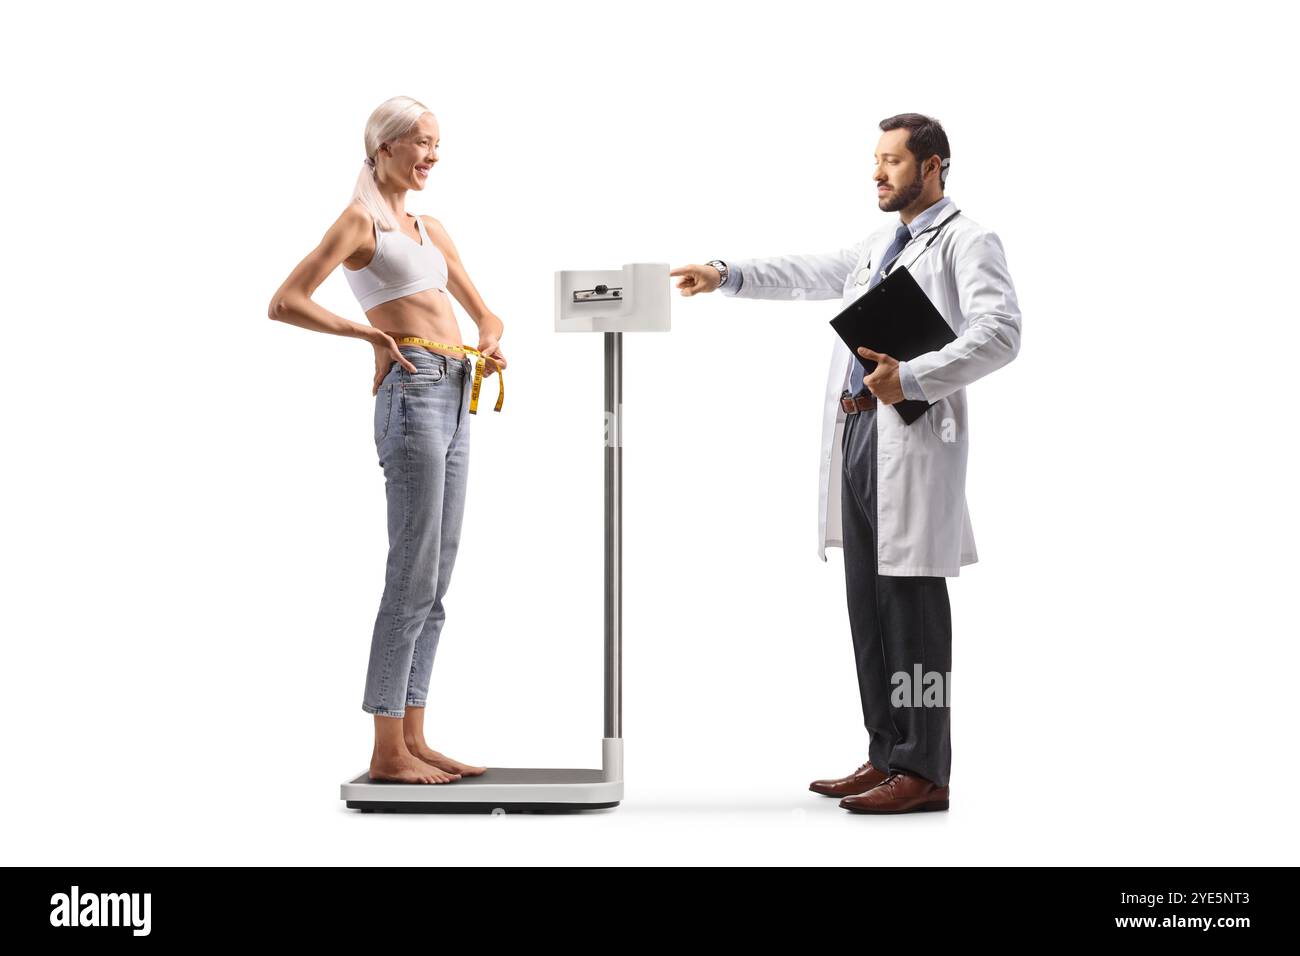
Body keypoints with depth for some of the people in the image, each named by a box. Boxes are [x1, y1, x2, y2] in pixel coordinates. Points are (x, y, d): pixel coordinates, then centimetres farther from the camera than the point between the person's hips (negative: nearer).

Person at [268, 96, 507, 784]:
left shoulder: (430, 228, 21)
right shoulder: (360, 220, -1)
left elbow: (483, 312, 26)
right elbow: (285, 303, -11)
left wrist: (493, 342, 4)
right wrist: (371, 334, -15)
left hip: (455, 397, 8)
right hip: (413, 392, -8)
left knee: (435, 580, 8)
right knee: (413, 575, -8)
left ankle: (412, 740, 14)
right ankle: (387, 752, -2)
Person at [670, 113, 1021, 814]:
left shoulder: (967, 243, -3)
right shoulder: (880, 244, 23)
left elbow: (999, 334, -16)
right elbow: (813, 274, 34)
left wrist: (912, 378, -23)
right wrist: (728, 275, 26)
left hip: (915, 437, -8)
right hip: (856, 433, 8)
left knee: (912, 600, -8)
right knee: (868, 601, 9)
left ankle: (924, 772, -3)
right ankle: (887, 757, 16)